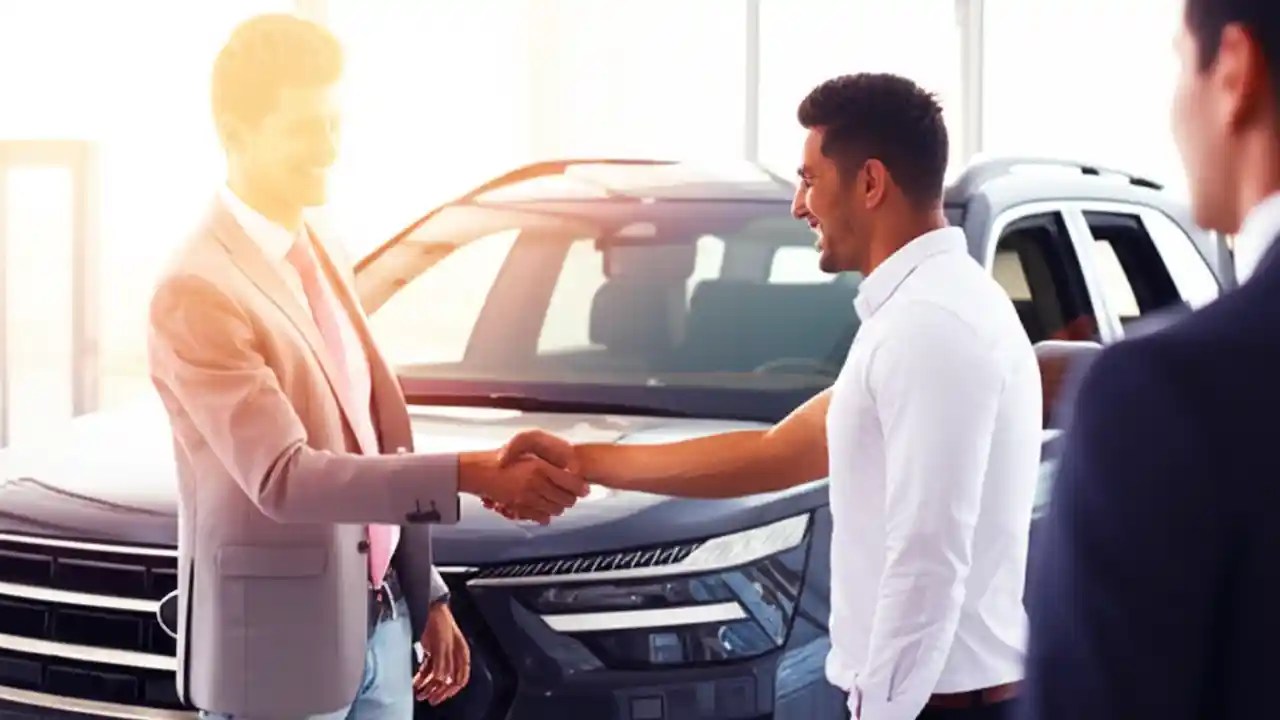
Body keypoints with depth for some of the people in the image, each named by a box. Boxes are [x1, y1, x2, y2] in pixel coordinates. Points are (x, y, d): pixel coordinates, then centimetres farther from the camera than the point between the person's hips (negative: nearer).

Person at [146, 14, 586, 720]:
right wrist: (470, 474, -31)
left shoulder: (320, 260, 10)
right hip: (282, 641, -7)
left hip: (378, 622, 7)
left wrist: (425, 596, 13)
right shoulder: (198, 291, -16)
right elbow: (282, 477, -25)